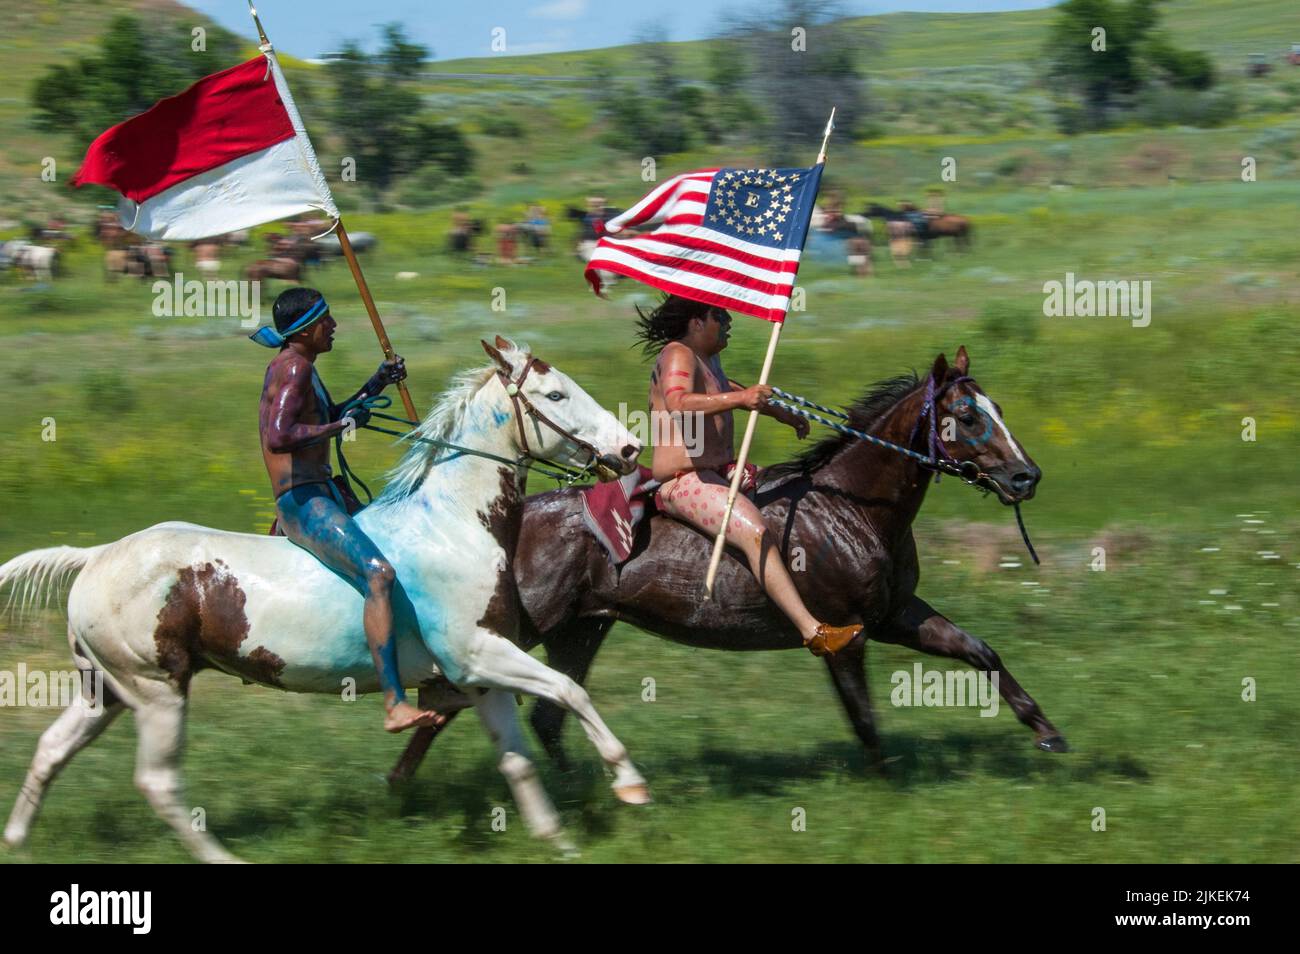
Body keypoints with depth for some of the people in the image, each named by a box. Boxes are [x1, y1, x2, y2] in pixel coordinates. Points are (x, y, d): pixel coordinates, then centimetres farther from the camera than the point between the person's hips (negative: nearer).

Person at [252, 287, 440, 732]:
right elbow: (278, 438, -29)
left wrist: (375, 385, 22)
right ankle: (394, 705, -37)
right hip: (303, 504, -12)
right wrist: (342, 425, -18)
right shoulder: (293, 367, -14)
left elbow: (328, 417, 34)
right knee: (379, 573, -29)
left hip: (325, 494, 12)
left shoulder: (300, 366, 17)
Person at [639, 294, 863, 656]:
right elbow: (678, 404, -36)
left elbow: (723, 388, 37)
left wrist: (778, 412, 40)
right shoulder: (678, 355, -16)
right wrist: (740, 399, -43)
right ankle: (813, 633, -36)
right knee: (755, 533, -28)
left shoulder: (707, 356, 15)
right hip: (684, 481, -12)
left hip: (717, 473, 12)